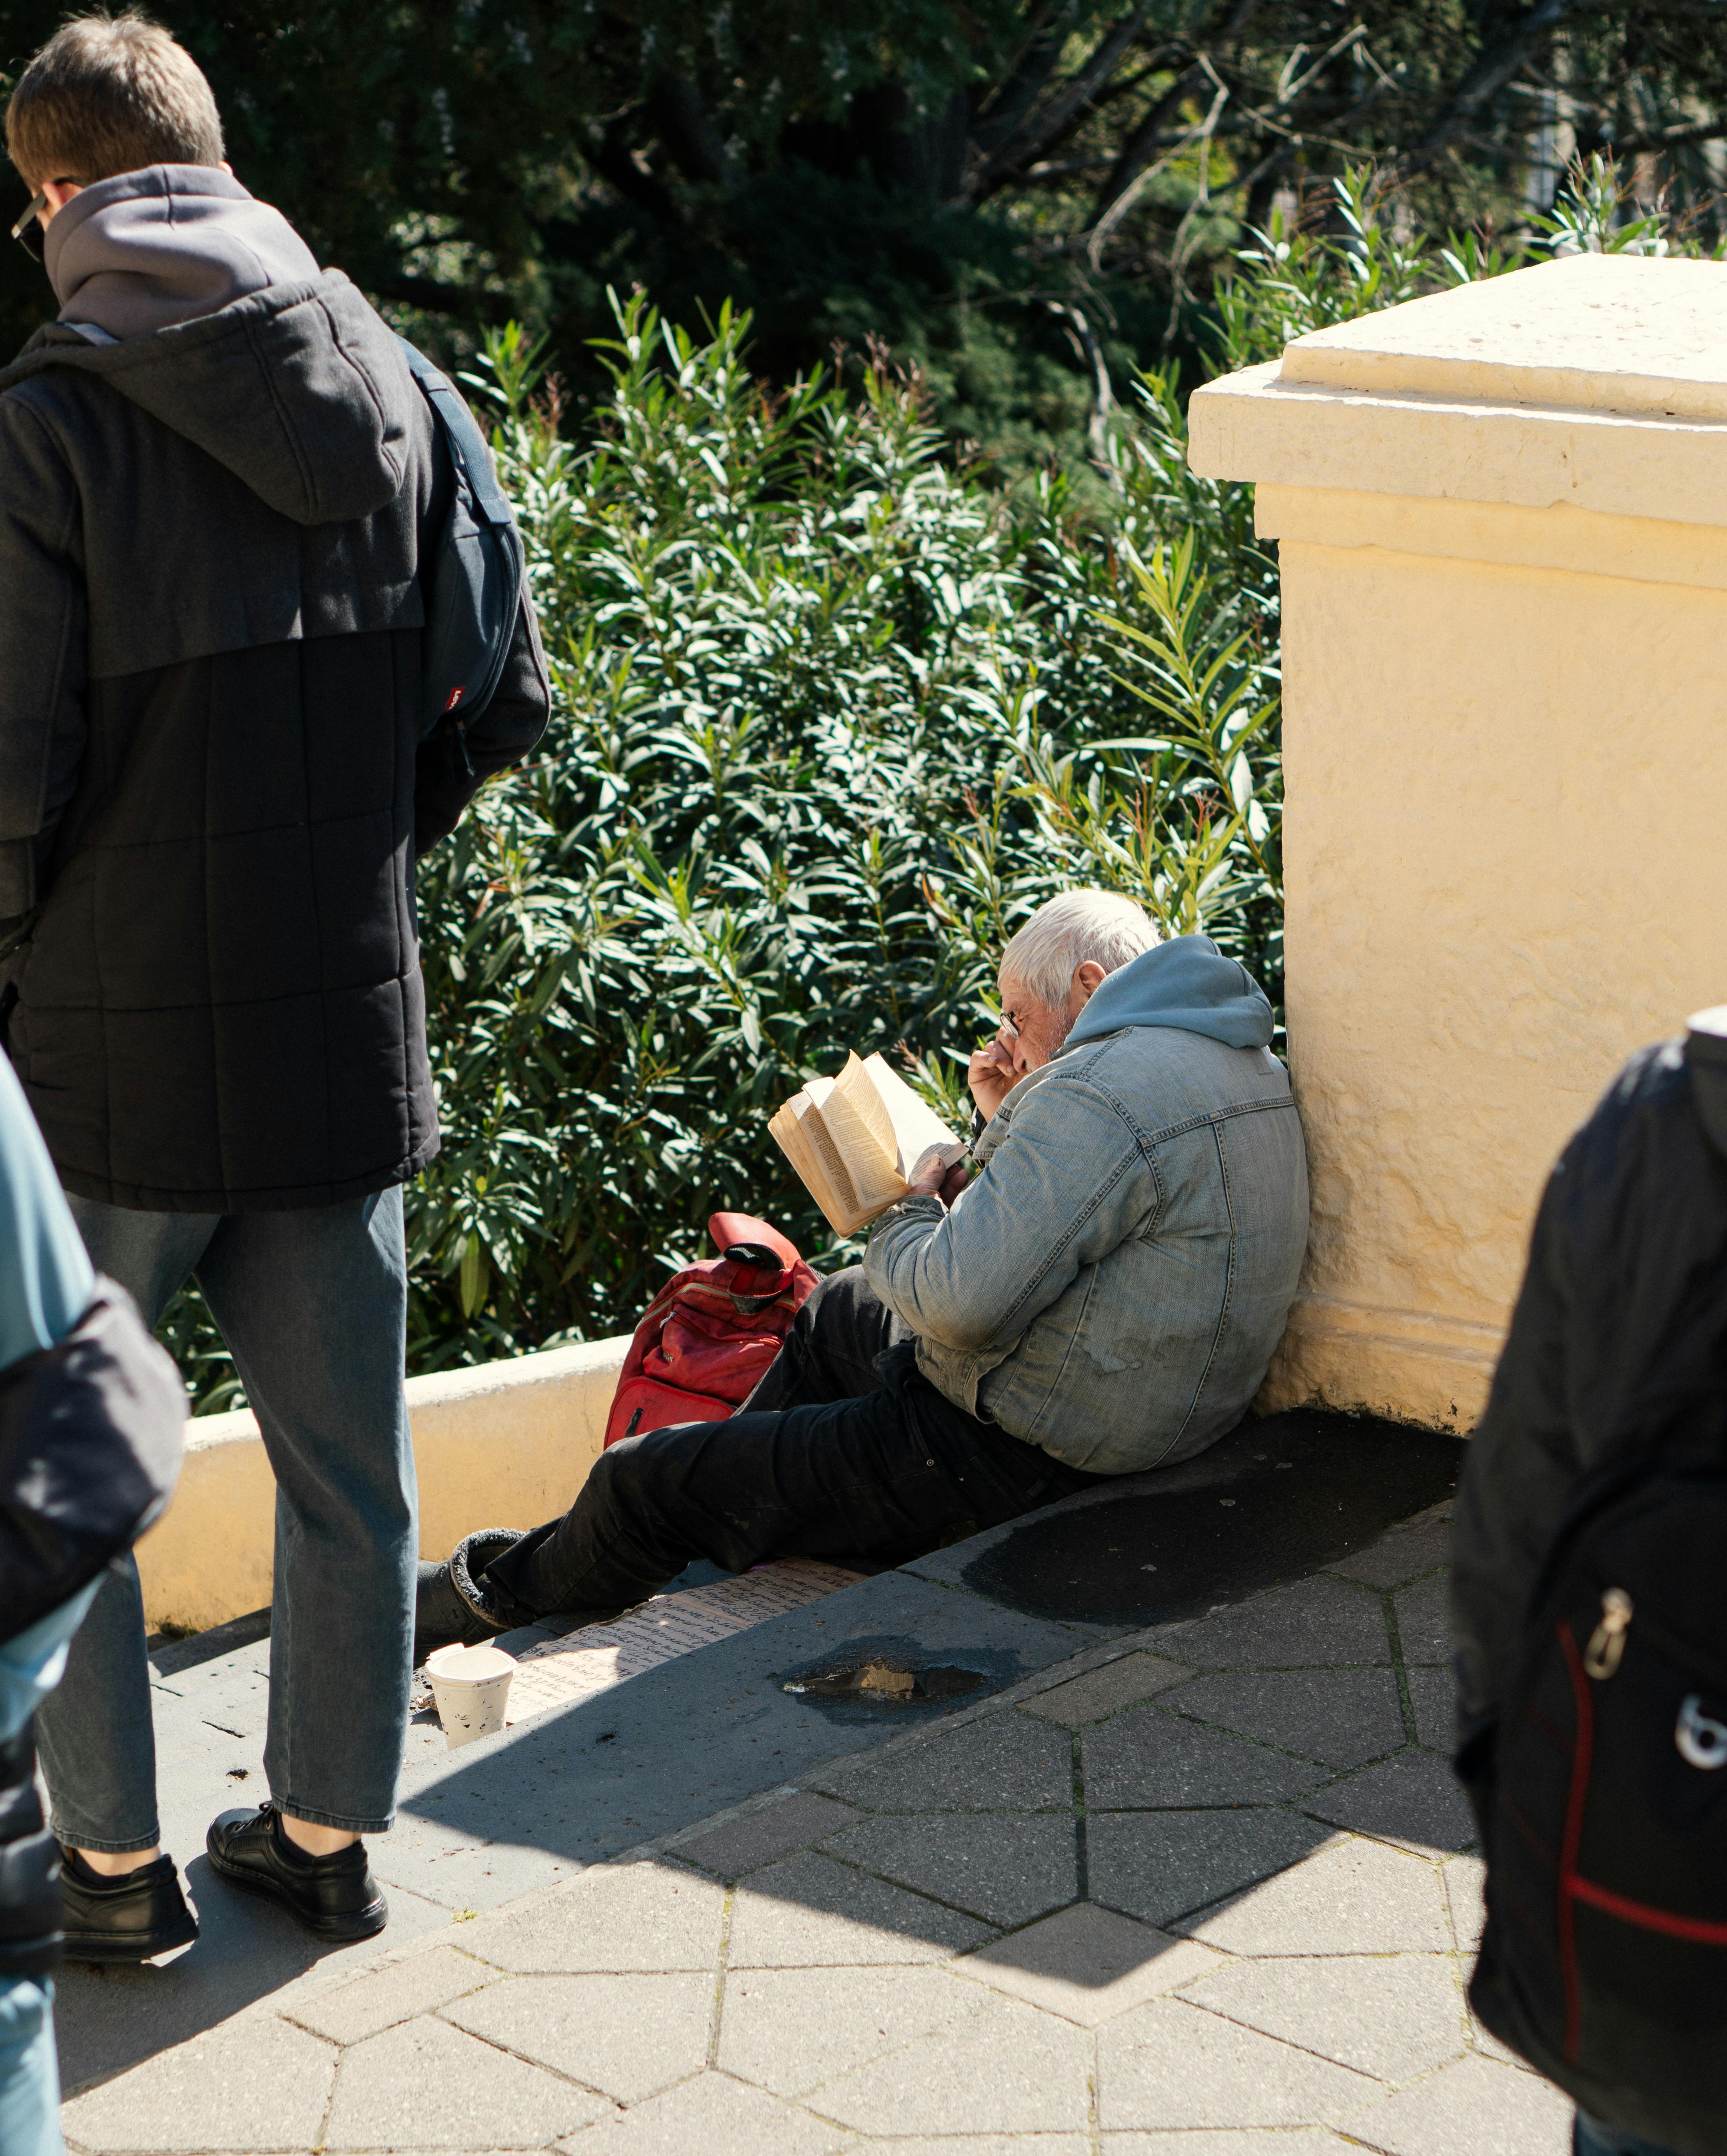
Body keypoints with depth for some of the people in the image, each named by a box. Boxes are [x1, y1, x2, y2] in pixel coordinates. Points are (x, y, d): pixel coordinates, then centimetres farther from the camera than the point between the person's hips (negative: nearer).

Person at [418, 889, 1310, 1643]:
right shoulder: (1241, 1064, 10)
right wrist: (1006, 1124, 7)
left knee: (643, 1479, 0)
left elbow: (964, 1299, -30)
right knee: (833, 1315, 36)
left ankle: (503, 1593, 28)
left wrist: (906, 1223, -10)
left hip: (1018, 1453, -11)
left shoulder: (1106, 1094, -25)